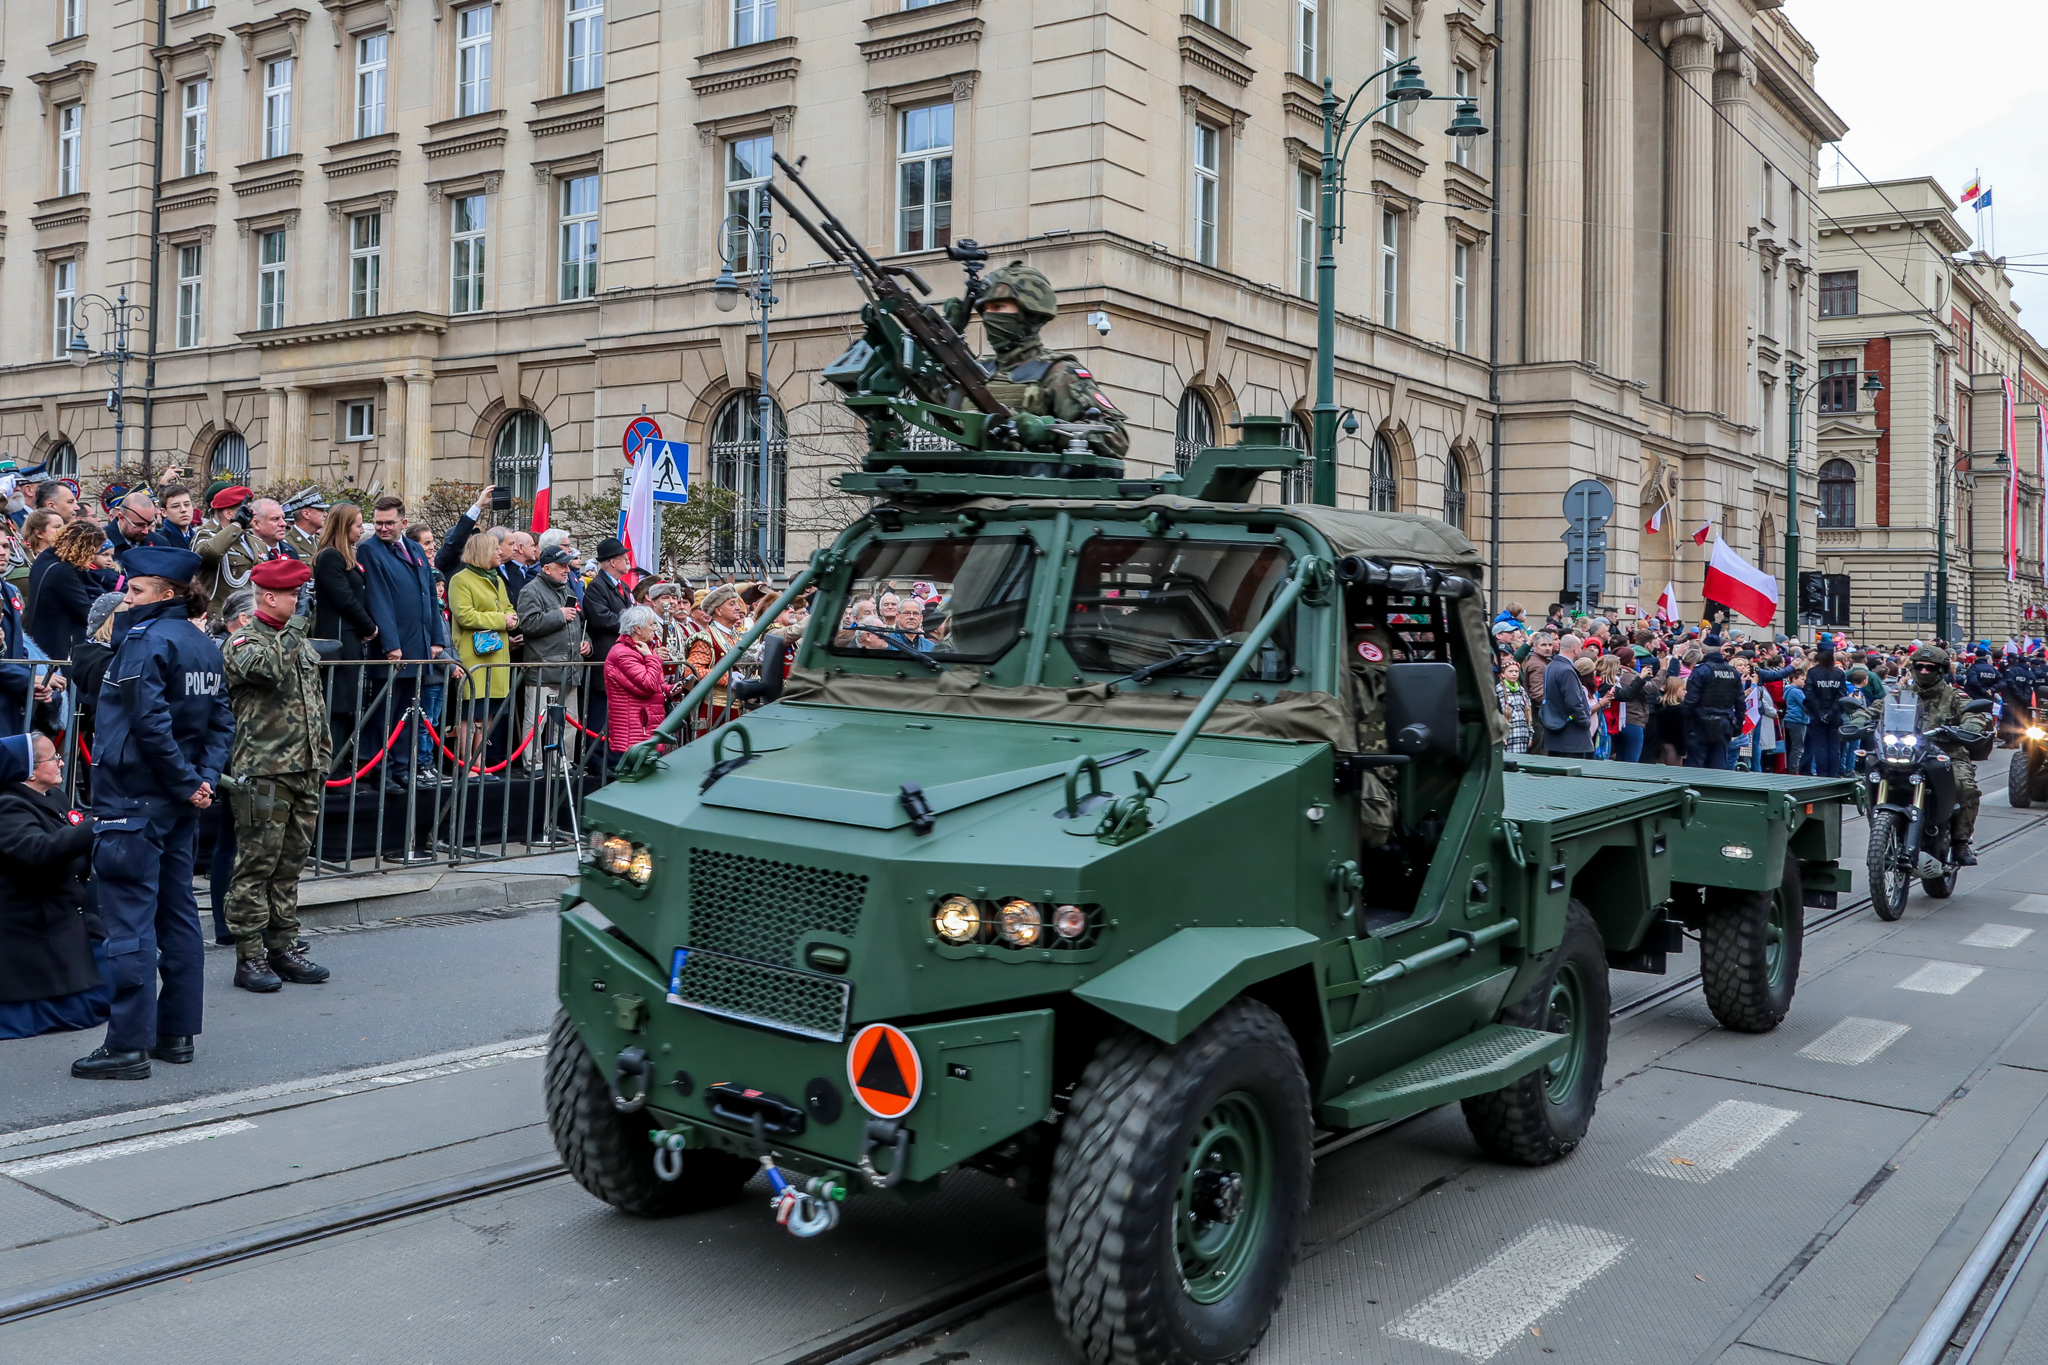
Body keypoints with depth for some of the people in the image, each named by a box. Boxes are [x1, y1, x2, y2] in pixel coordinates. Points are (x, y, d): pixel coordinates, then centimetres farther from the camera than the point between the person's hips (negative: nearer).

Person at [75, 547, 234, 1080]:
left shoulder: (146, 640, -14)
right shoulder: (203, 645, 11)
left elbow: (149, 722, -22)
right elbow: (221, 722, 9)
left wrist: (187, 783, -14)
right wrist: (203, 778, 0)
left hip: (132, 800, -8)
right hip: (176, 803, 9)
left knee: (130, 919, -5)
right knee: (177, 912, 12)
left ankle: (128, 1046, -2)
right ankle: (177, 1033, 20)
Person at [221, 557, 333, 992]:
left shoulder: (300, 642, 18)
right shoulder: (243, 642, -6)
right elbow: (270, 669, -30)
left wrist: (322, 756, 20)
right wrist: (294, 627, -20)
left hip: (304, 772, 8)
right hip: (262, 772, -7)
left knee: (290, 866, 12)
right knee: (256, 866, -4)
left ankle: (284, 948, 20)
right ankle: (250, 957, 2)